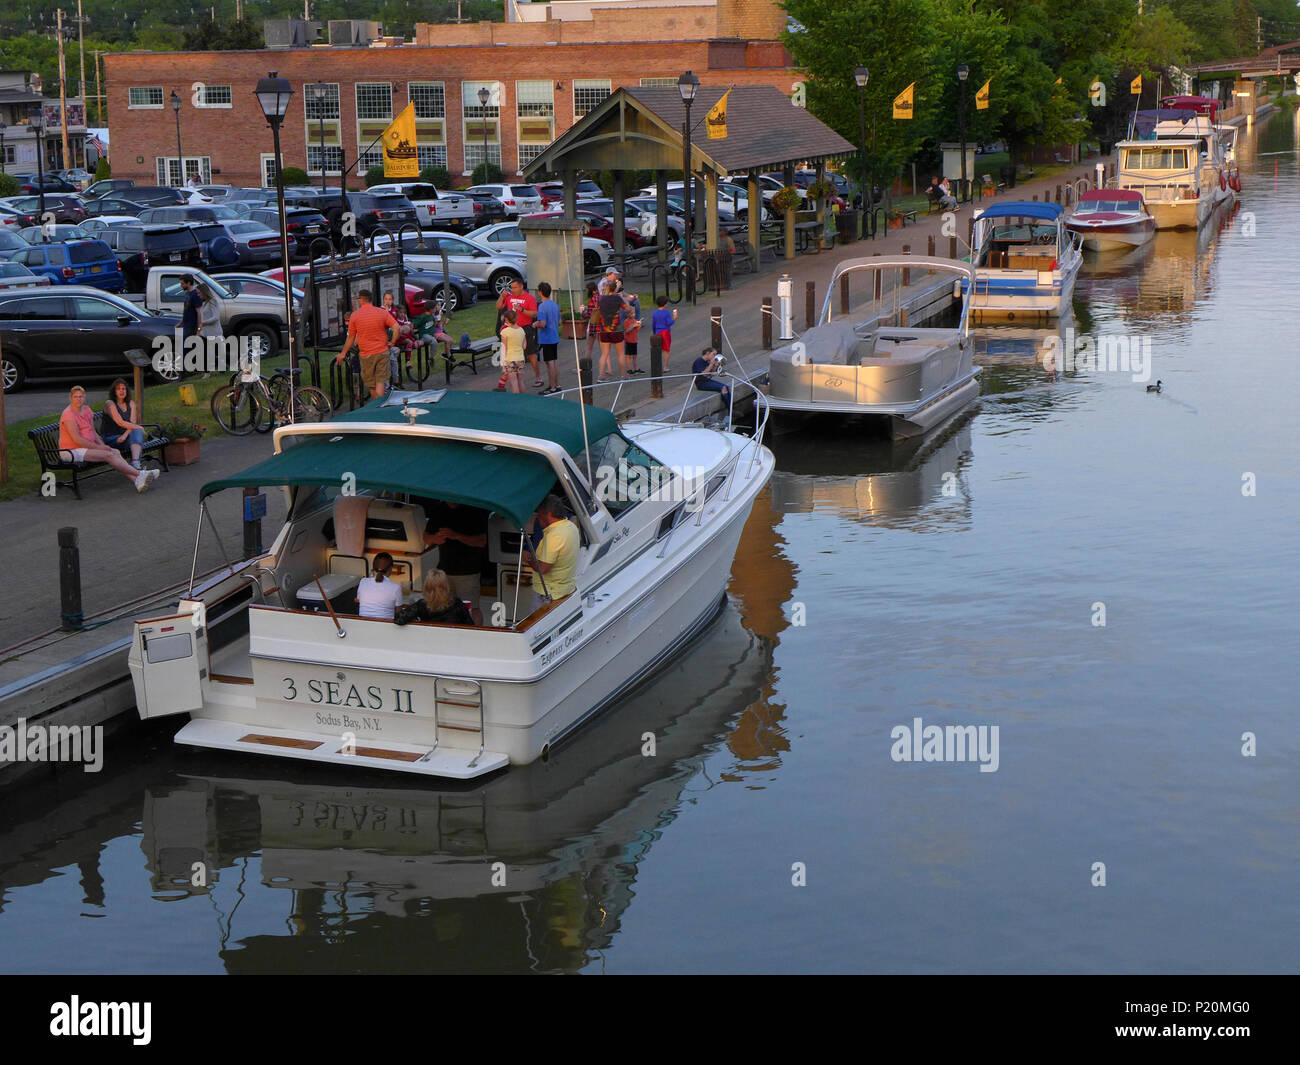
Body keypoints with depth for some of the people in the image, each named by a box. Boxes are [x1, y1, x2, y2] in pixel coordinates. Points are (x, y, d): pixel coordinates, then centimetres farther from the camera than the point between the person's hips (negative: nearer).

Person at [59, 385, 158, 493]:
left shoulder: (87, 410, 13)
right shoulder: (68, 414, -13)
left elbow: (93, 433, 17)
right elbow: (77, 439, -19)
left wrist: (103, 446, -1)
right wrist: (99, 447, -18)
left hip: (87, 447, 8)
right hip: (72, 451, -8)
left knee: (116, 452, -17)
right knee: (108, 455, -24)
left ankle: (136, 480, -33)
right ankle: (140, 474, -25)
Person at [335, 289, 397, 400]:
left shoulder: (355, 315, -3)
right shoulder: (382, 312, -2)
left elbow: (351, 337, 2)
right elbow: (396, 328, -11)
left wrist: (343, 353, 13)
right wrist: (392, 342, 1)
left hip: (366, 354, -1)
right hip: (382, 352, 1)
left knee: (371, 383, 11)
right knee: (381, 380, 2)